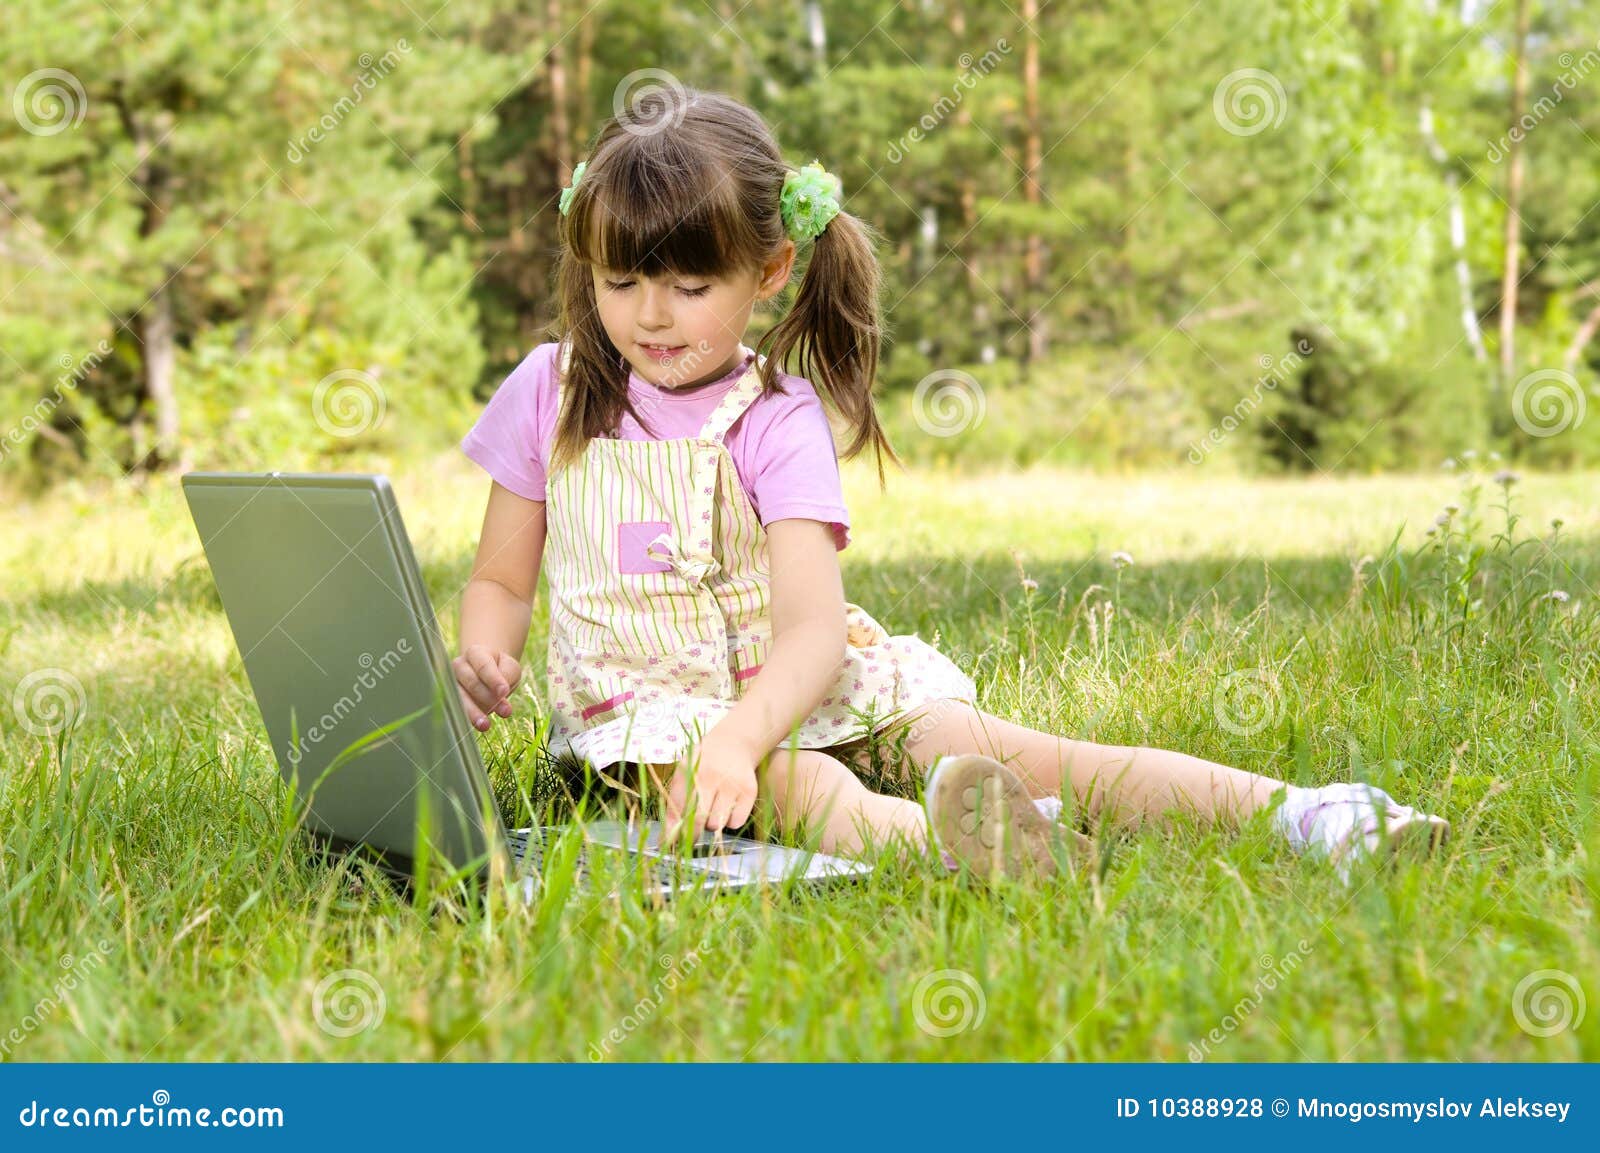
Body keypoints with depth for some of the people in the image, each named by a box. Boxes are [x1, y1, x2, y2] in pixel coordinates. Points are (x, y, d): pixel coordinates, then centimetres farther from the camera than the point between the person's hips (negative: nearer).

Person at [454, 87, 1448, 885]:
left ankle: (1300, 813, -33)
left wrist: (739, 734, -38)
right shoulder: (550, 393, 3)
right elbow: (500, 579, 11)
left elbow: (814, 626, -18)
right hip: (646, 702, 0)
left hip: (794, 678, 1)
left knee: (989, 745, -21)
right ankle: (947, 843, -66)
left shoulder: (777, 418, -5)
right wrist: (488, 659, -13)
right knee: (799, 784, -35)